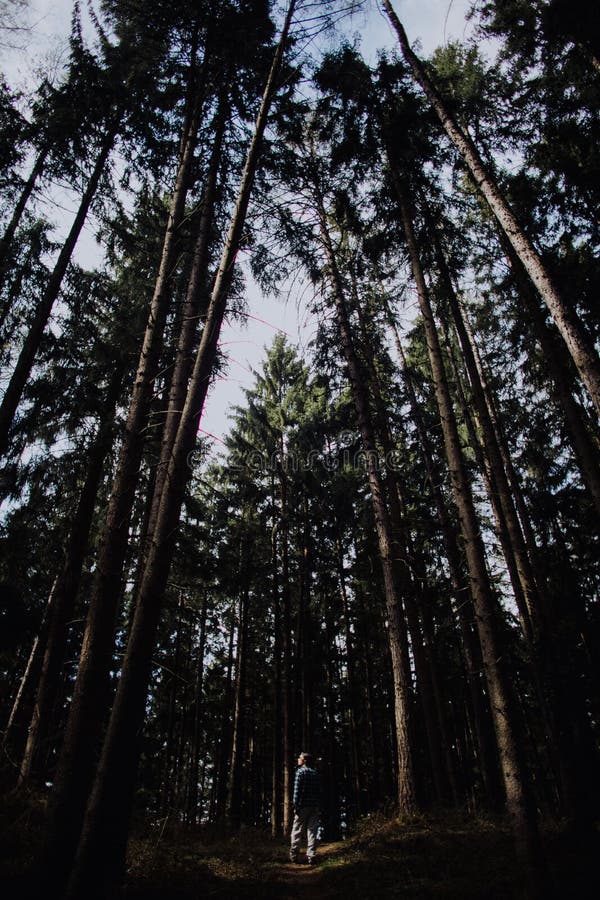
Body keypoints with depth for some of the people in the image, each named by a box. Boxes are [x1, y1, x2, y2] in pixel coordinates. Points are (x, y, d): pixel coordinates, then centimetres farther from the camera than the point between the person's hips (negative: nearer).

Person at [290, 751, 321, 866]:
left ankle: (294, 856, 8)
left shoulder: (301, 771, -4)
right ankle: (311, 856, 3)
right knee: (312, 831, 6)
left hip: (303, 805, -4)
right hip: (315, 807, 5)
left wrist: (296, 806, -10)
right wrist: (319, 807, 12)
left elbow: (297, 790, -11)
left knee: (297, 831, 6)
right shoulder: (316, 773, 12)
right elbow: (319, 791, 11)